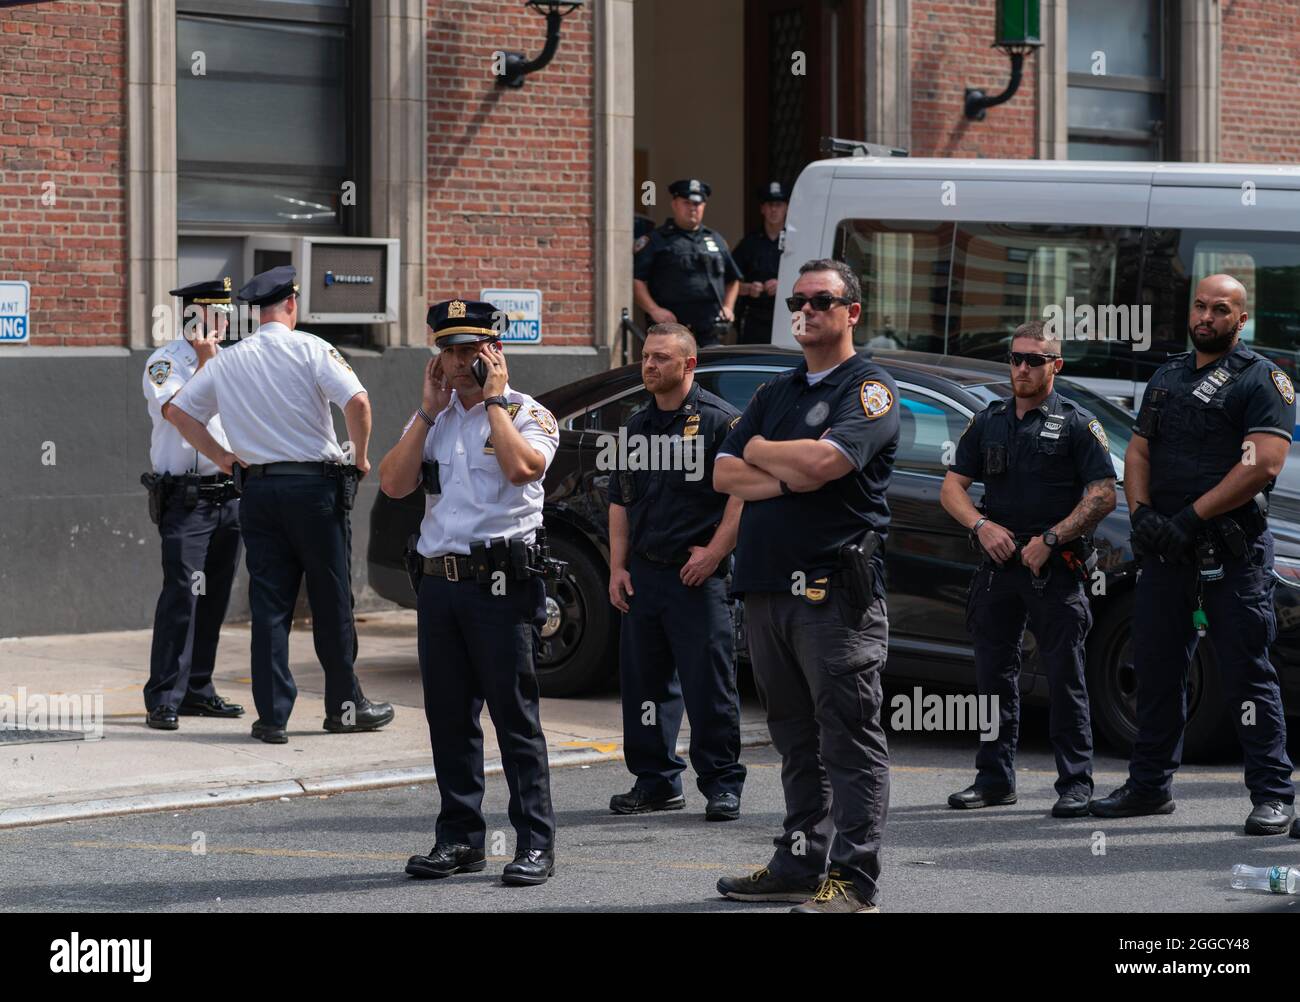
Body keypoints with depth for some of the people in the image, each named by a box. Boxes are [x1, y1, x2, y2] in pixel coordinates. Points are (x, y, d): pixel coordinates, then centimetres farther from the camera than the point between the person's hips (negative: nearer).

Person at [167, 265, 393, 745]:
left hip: (258, 486, 4)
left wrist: (220, 456, 15)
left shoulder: (228, 360, 7)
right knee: (331, 598, 6)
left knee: (269, 603, 4)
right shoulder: (310, 349, -6)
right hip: (314, 485, -4)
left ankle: (272, 715, 1)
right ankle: (344, 704, 14)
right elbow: (357, 402, -18)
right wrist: (360, 456, -3)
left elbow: (178, 411, 12)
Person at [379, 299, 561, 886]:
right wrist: (429, 412, 1)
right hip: (439, 580, 6)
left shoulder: (527, 414, -1)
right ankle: (459, 838, 16)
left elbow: (524, 467, -23)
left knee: (515, 716, -6)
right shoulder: (432, 419, 17)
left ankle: (535, 843, -3)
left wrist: (494, 399, -12)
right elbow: (394, 484, 4)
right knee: (449, 718, 9)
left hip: (501, 582, -6)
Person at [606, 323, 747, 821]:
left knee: (709, 685, -5)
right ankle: (655, 781, 17)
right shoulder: (637, 426, 16)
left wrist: (714, 552, -14)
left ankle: (722, 784, 1)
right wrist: (618, 566, 11)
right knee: (644, 683, 8)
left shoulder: (720, 420, -4)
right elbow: (620, 501, 20)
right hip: (643, 574, 7)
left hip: (698, 574, -7)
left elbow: (743, 493, -8)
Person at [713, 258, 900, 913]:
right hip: (768, 585, 8)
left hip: (836, 586, -8)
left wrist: (759, 451, 0)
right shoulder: (776, 393, 21)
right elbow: (724, 475, 10)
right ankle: (801, 865, 18)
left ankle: (854, 879, -9)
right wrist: (789, 477, -7)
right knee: (796, 737, 12)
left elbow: (823, 460, -19)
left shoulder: (868, 389, -2)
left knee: (849, 737, -7)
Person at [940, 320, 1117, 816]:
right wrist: (982, 525, -7)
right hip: (998, 565, 5)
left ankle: (1076, 784, -2)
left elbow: (1103, 496, -7)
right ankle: (994, 778, 17)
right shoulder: (989, 422, 13)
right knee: (994, 673, 8)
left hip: (1055, 567, -5)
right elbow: (952, 487, 12)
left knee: (1065, 677, -5)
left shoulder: (1077, 423, -1)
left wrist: (1050, 539, -14)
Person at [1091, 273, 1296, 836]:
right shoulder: (1166, 379, 18)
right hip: (1164, 548, 7)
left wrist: (1191, 518, -17)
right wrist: (1141, 512, -2)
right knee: (1156, 668, 10)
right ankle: (1149, 786, 20)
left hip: (1232, 553, -7)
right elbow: (1138, 452, 18)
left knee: (1246, 673, -7)